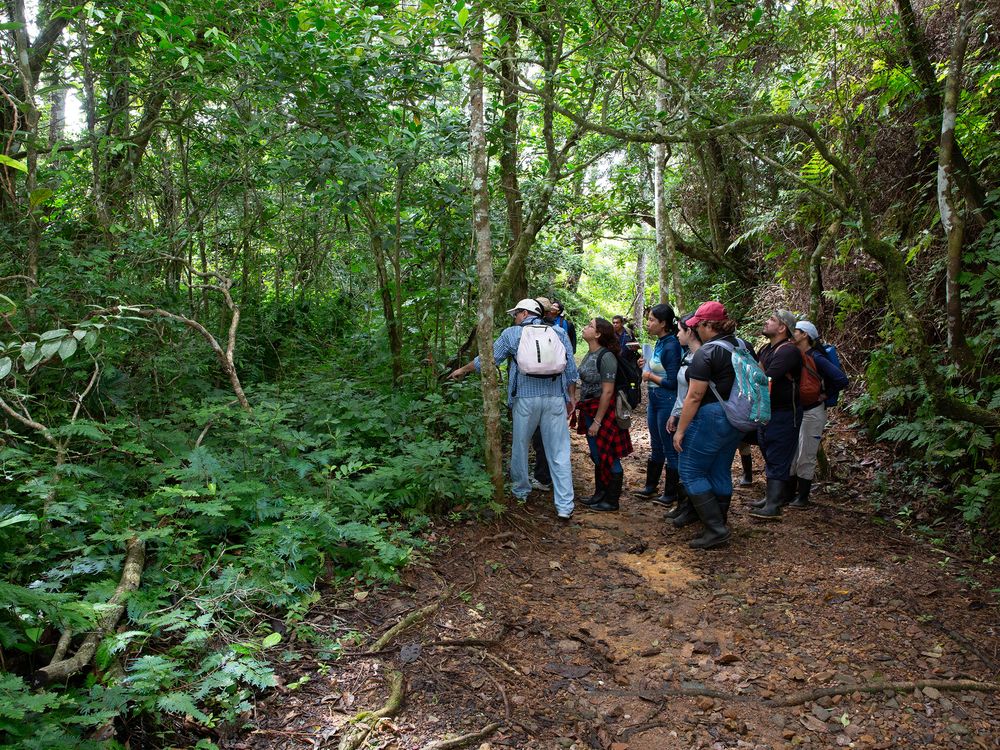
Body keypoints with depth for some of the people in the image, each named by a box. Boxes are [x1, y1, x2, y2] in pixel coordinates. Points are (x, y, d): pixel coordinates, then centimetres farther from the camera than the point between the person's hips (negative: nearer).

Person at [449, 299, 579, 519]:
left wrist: (463, 370, 23)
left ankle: (521, 491, 34)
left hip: (525, 398, -1)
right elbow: (571, 369, 8)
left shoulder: (512, 333, 3)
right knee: (559, 453, 3)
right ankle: (565, 506, 2)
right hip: (555, 398, 2)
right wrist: (572, 397, 17)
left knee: (520, 447, 18)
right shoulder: (559, 333, 9)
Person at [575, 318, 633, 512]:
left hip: (604, 411, -9)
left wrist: (597, 421, -20)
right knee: (597, 456, 18)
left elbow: (607, 392, -21)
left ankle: (612, 501, 14)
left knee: (609, 458, 2)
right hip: (589, 410, 9)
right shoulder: (589, 354, 7)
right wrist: (580, 412, 14)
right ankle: (599, 495, 32)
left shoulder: (606, 357, -19)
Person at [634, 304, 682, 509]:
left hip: (667, 401, -9)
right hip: (654, 400, 9)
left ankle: (670, 494, 15)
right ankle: (651, 486, 32)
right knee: (656, 446, 20)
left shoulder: (671, 346, -19)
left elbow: (672, 382, -21)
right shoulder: (660, 342, 8)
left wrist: (651, 376, -10)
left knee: (669, 448, 3)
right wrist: (647, 366, 2)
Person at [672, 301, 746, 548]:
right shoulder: (742, 347, 9)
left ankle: (716, 530, -1)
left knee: (691, 472, 0)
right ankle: (720, 524, 26)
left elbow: (694, 397, -19)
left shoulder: (707, 352, -17)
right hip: (736, 421, 9)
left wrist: (680, 430, -13)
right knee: (720, 473, 16)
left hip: (711, 419, -9)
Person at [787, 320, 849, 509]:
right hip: (796, 410, 8)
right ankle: (790, 494, 24)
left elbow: (842, 380, -21)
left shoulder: (815, 357, -17)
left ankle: (803, 498, 11)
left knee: (806, 458, 1)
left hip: (812, 412, -8)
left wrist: (825, 395, -11)